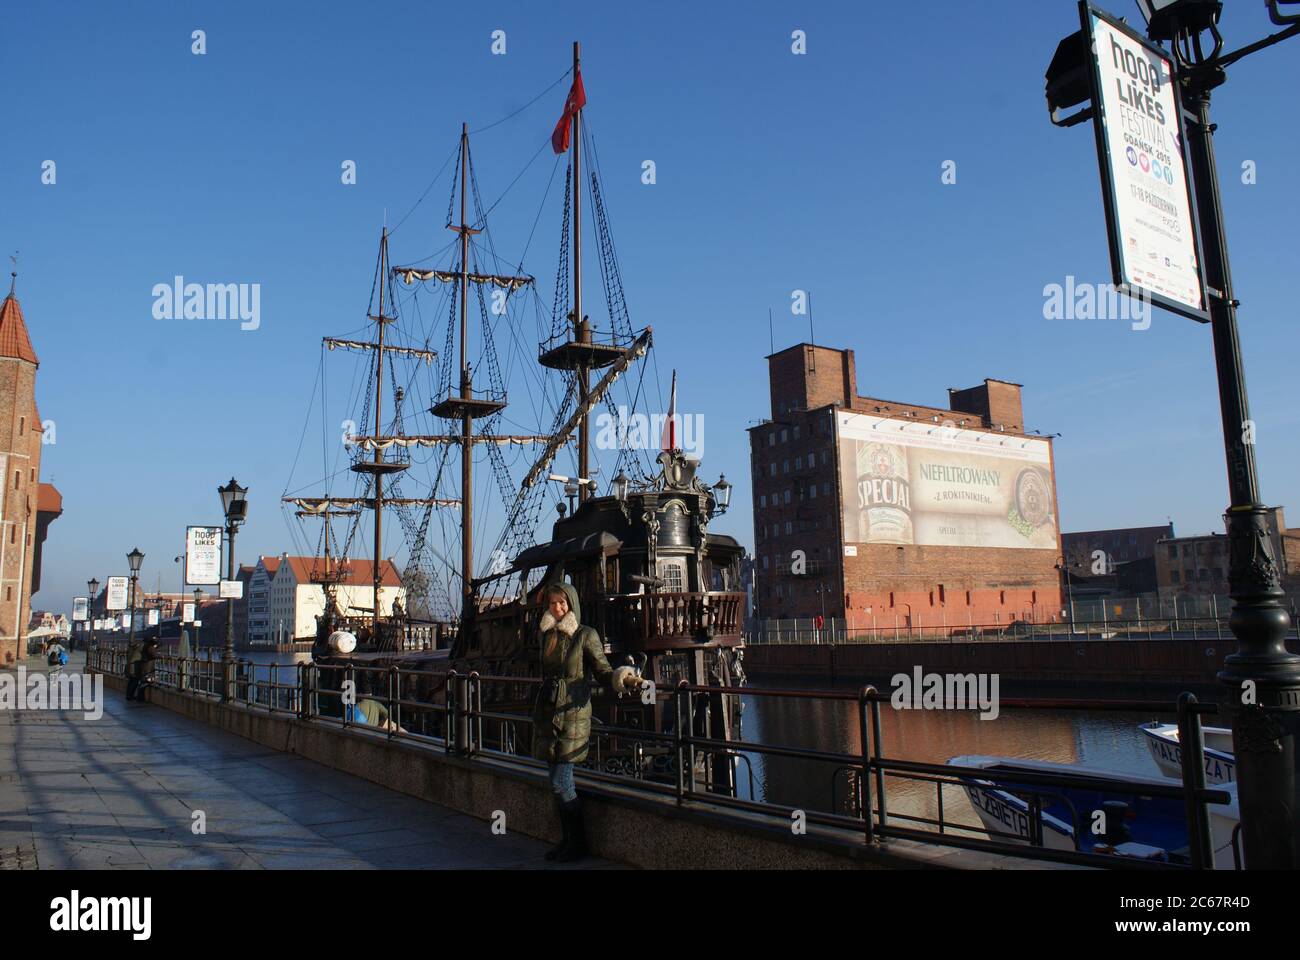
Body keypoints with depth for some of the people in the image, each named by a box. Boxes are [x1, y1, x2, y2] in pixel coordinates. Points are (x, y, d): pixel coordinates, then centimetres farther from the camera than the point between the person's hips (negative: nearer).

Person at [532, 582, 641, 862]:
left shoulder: (586, 635, -6)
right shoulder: (545, 634, 10)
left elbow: (603, 671, -4)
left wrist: (623, 679, -24)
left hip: (573, 713, -6)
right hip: (547, 711, 6)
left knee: (560, 783, -8)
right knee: (557, 781, 10)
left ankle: (578, 844, 7)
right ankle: (568, 840, 22)